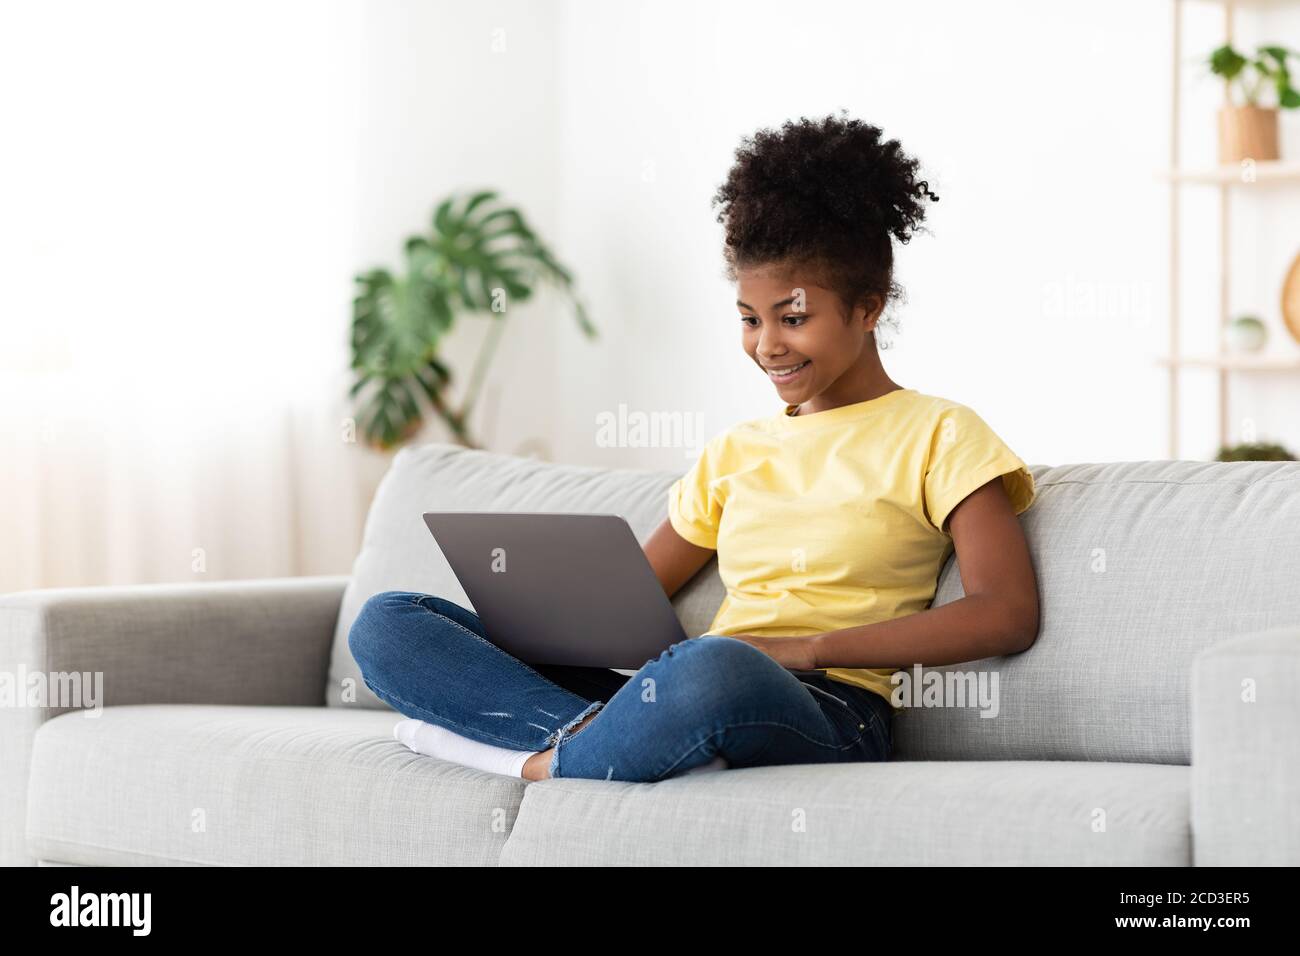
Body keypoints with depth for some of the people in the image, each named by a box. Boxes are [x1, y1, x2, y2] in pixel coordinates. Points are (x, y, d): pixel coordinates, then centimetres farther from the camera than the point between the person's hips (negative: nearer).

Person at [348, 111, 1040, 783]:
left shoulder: (937, 435, 8)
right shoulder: (735, 452, 26)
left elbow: (1007, 615, -5)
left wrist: (809, 647, -13)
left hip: (825, 716, -6)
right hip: (681, 696, 6)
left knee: (713, 669, -45)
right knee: (386, 622, -7)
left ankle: (542, 759, -18)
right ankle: (597, 735, -27)